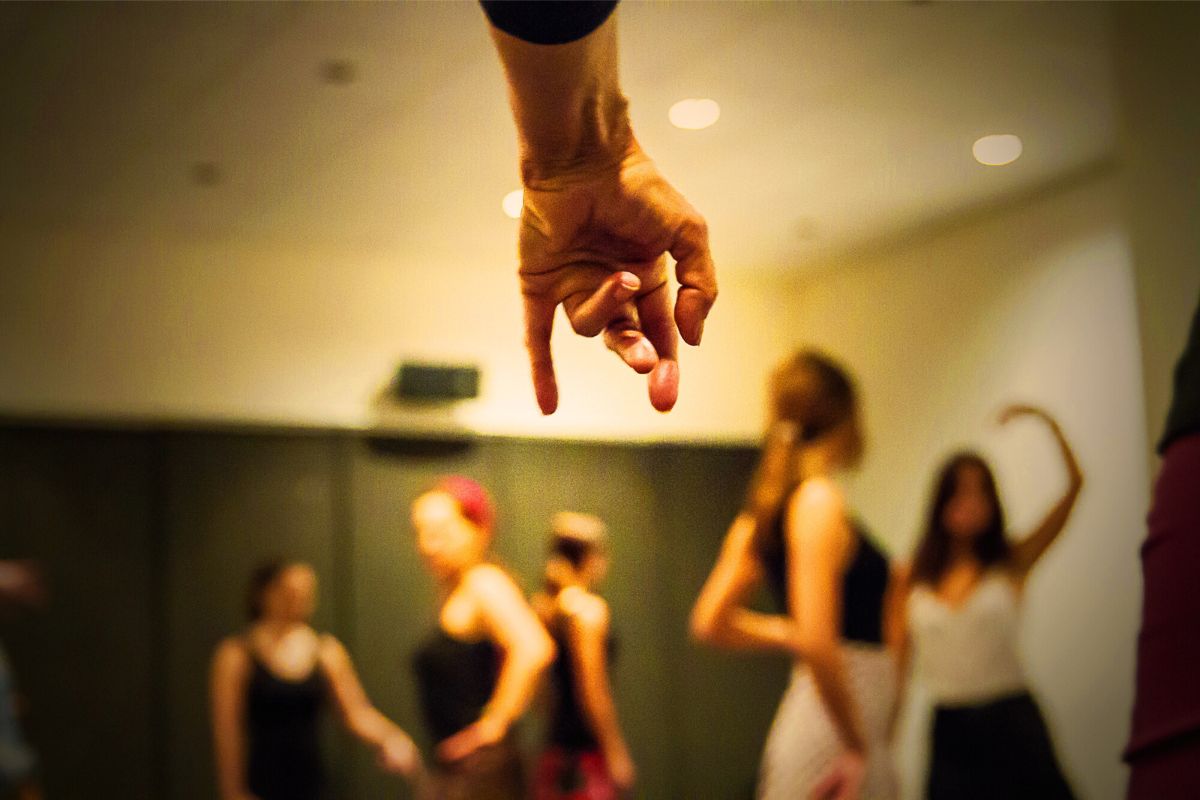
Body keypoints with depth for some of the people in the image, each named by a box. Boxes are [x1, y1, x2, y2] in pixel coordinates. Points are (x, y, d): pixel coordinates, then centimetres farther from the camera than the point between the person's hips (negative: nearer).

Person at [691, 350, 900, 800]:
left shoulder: (767, 508, 12)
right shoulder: (819, 501, -14)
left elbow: (710, 623, 17)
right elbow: (818, 643, -23)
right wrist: (857, 749, -15)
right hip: (835, 733, -9)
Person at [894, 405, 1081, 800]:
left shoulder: (1012, 563, 1)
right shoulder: (912, 578, 4)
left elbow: (1074, 485, -5)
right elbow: (896, 662, 6)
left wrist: (1047, 421, -8)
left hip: (1011, 722, -1)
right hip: (949, 727, 1)